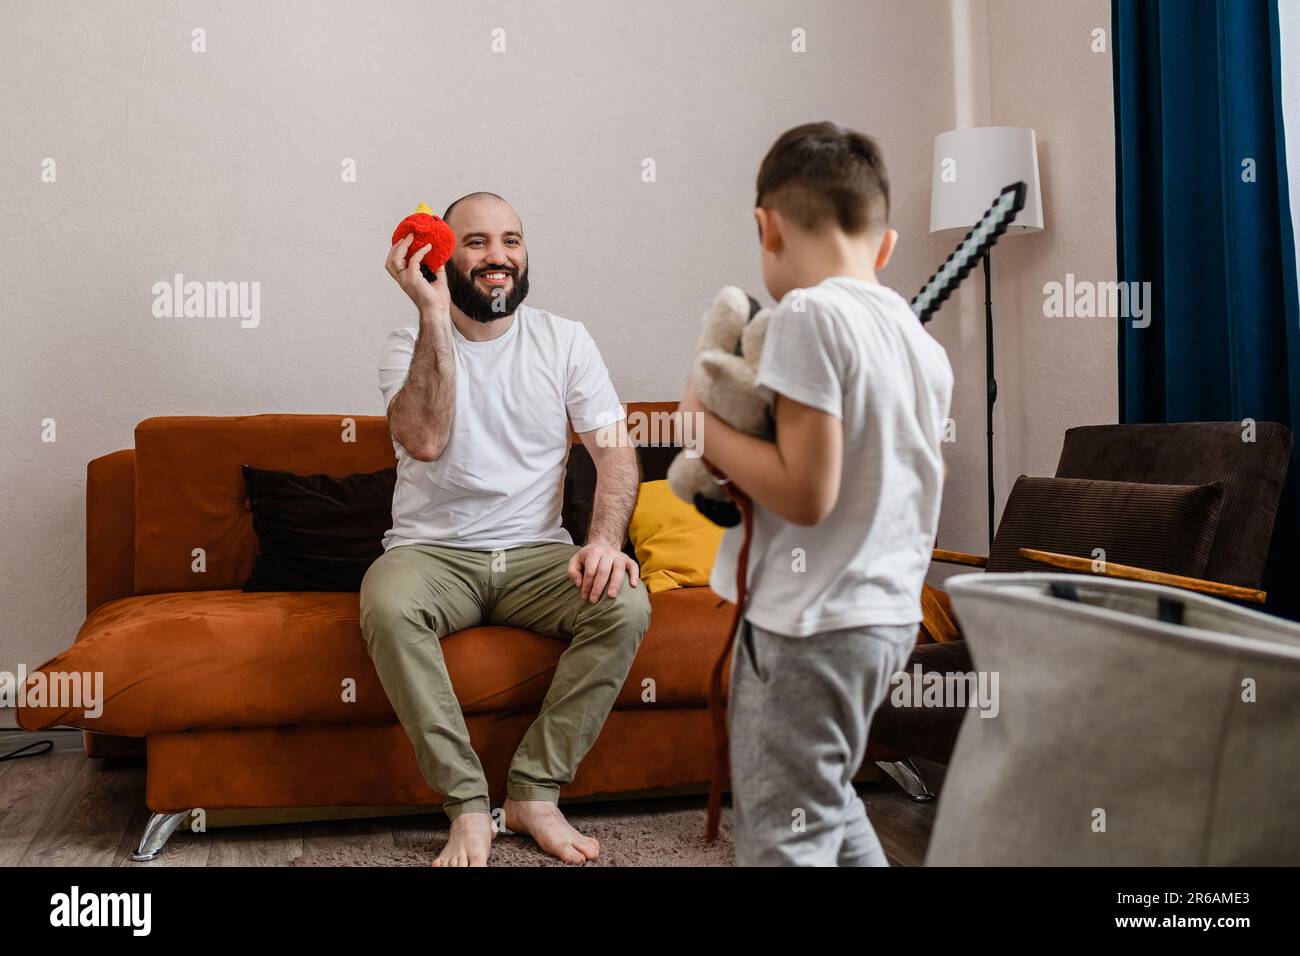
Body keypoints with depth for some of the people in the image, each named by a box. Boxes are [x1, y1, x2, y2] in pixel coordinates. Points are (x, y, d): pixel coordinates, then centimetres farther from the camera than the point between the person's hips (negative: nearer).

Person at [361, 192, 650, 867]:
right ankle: (467, 806, -21)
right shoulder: (411, 346, -1)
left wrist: (605, 540, -21)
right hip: (433, 553, -1)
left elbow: (615, 450, -3)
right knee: (387, 601, -34)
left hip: (536, 554, 2)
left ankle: (535, 793, -13)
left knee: (626, 604, -27)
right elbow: (425, 440, -22)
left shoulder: (563, 341, 5)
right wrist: (434, 312, -24)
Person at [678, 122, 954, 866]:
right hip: (891, 614, 9)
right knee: (829, 807, 26)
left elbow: (805, 491, -22)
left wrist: (704, 425, -9)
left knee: (783, 839, 3)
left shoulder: (811, 313, -17)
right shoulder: (924, 342, 8)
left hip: (812, 625, -9)